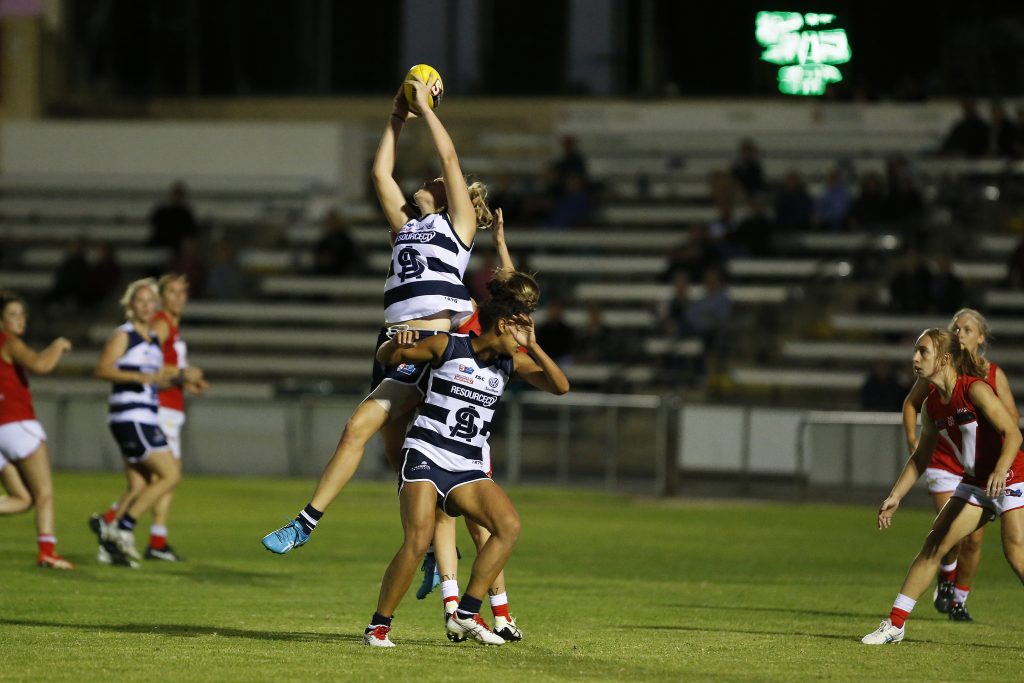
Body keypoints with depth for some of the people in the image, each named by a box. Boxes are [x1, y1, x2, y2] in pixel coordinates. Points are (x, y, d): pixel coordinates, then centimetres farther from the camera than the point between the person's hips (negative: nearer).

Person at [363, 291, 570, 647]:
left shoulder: (512, 361, 10)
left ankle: (466, 614, -11)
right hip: (424, 457, -5)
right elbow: (385, 358, 6)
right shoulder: (447, 347, -2)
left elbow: (560, 386, 2)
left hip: (467, 470, 5)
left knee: (509, 526, -17)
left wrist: (532, 346, -9)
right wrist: (398, 342, -18)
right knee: (418, 540, -23)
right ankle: (378, 625, -9)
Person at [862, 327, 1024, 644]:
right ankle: (895, 623, 6)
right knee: (933, 544, 2)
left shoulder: (975, 390, -20)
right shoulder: (932, 405, 3)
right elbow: (920, 457, 15)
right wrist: (895, 497, 10)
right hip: (975, 483, 7)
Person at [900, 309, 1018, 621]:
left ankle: (959, 598, 22)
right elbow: (911, 403, 12)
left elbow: (1012, 418, -4)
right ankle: (946, 577, 18)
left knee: (974, 538, 2)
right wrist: (912, 437, -1)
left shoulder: (993, 374, -3)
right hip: (943, 462, -1)